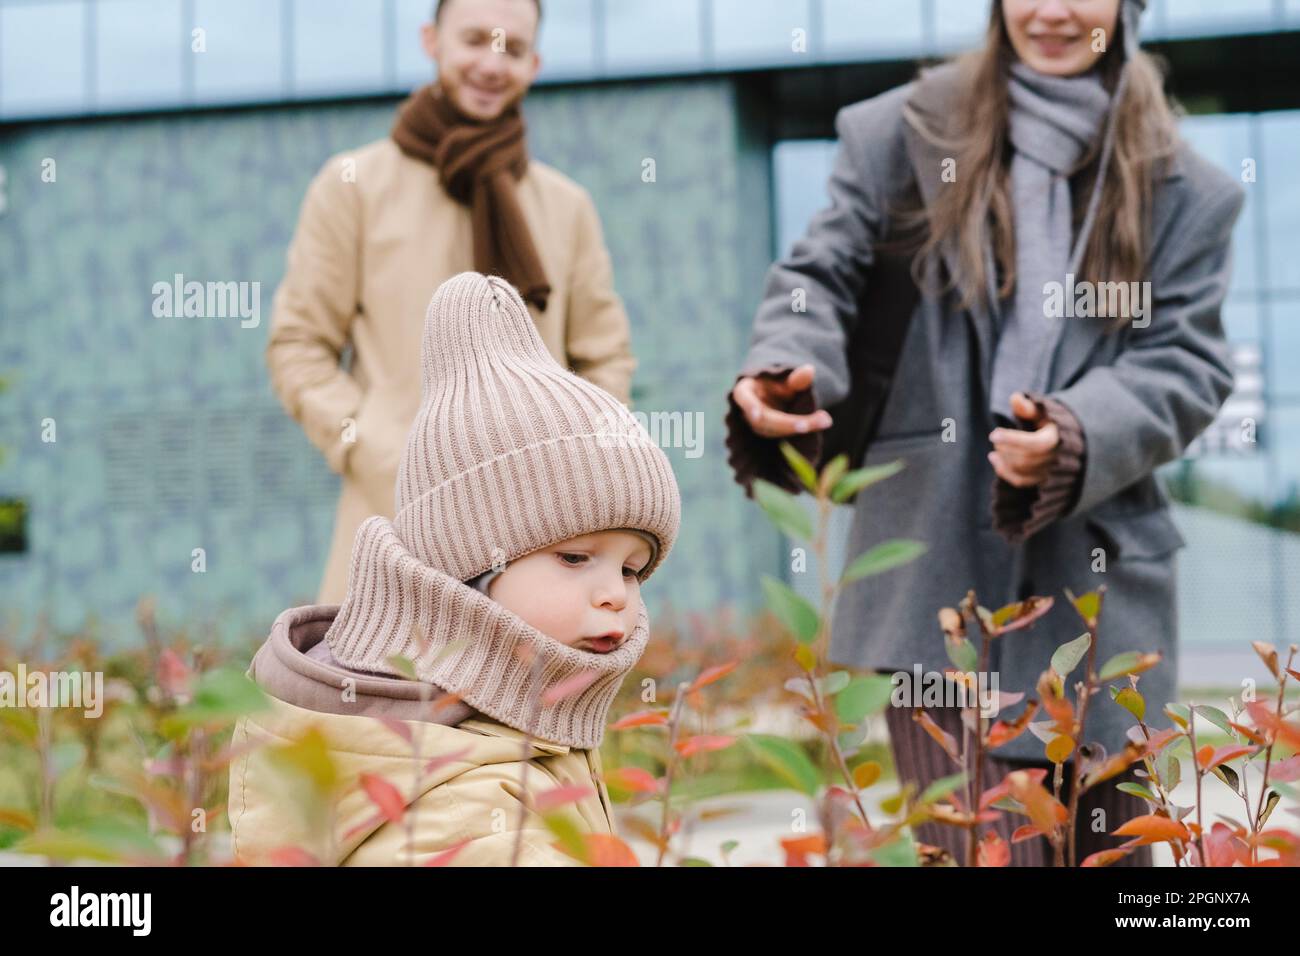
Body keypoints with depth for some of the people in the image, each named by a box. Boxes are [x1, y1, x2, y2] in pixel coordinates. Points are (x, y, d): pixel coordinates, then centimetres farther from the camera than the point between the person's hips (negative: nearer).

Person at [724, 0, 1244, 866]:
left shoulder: (1182, 190, 8)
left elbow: (1188, 363, 2)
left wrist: (1079, 435, -18)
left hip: (1098, 577, 2)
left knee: (1106, 845, 12)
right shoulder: (907, 132, 6)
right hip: (935, 571, -2)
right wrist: (785, 368, -16)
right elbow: (823, 276, 7)